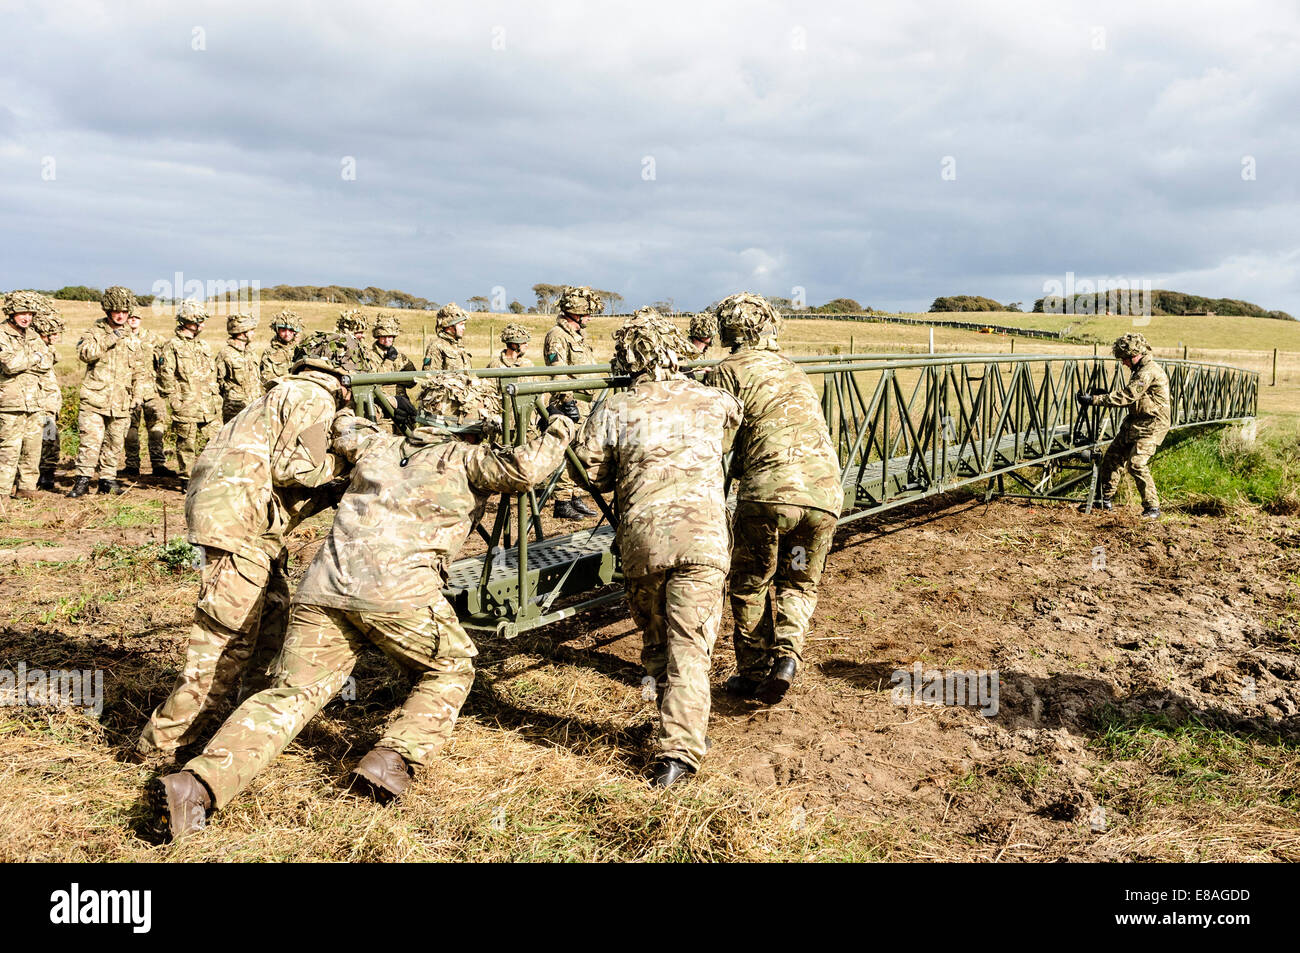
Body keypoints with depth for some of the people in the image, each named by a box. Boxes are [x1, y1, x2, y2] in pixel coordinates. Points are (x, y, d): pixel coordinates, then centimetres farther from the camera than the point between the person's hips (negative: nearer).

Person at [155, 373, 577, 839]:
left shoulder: (380, 445, 25)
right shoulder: (467, 457, 10)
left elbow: (341, 438, 44)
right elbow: (522, 469, -6)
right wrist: (559, 430, 11)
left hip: (322, 587, 5)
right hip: (396, 590, -5)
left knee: (291, 694, 9)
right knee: (452, 668, 18)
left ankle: (199, 783, -6)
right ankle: (391, 760, 3)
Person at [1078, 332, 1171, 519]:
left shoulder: (1149, 371, -20)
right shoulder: (1139, 370, 13)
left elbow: (1127, 396, -25)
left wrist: (1094, 400, -24)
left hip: (1150, 426, -10)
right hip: (1134, 423, 10)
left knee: (1136, 464, -19)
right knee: (1112, 457, 9)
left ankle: (1152, 508, -10)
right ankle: (1106, 500, 20)